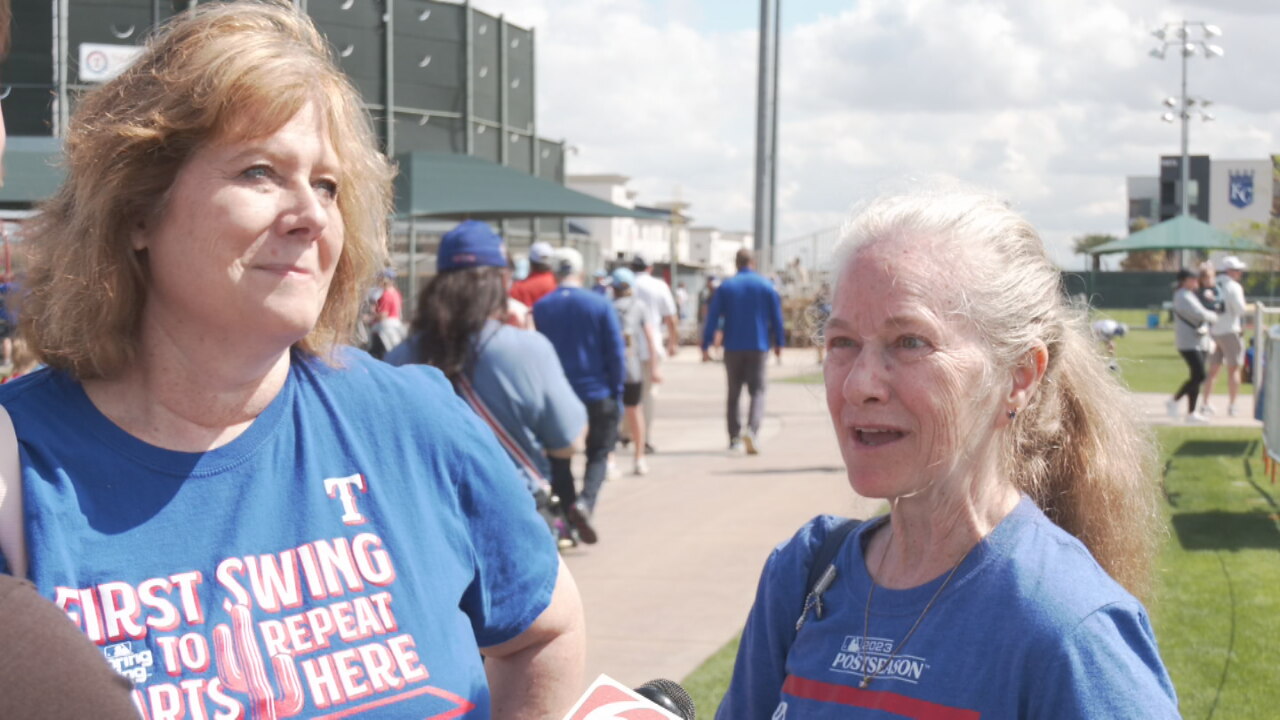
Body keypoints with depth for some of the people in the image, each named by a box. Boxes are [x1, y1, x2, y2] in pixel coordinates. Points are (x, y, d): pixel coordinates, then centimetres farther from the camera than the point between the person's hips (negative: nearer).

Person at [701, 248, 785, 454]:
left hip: (733, 348, 1)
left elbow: (713, 317, -2)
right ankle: (752, 430, -22)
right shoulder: (767, 286, 2)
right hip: (758, 347, -1)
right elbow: (777, 318, 4)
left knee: (733, 394, 11)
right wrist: (778, 344, 15)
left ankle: (734, 438, 12)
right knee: (757, 392, 0)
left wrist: (705, 346, 0)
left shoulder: (725, 287, 2)